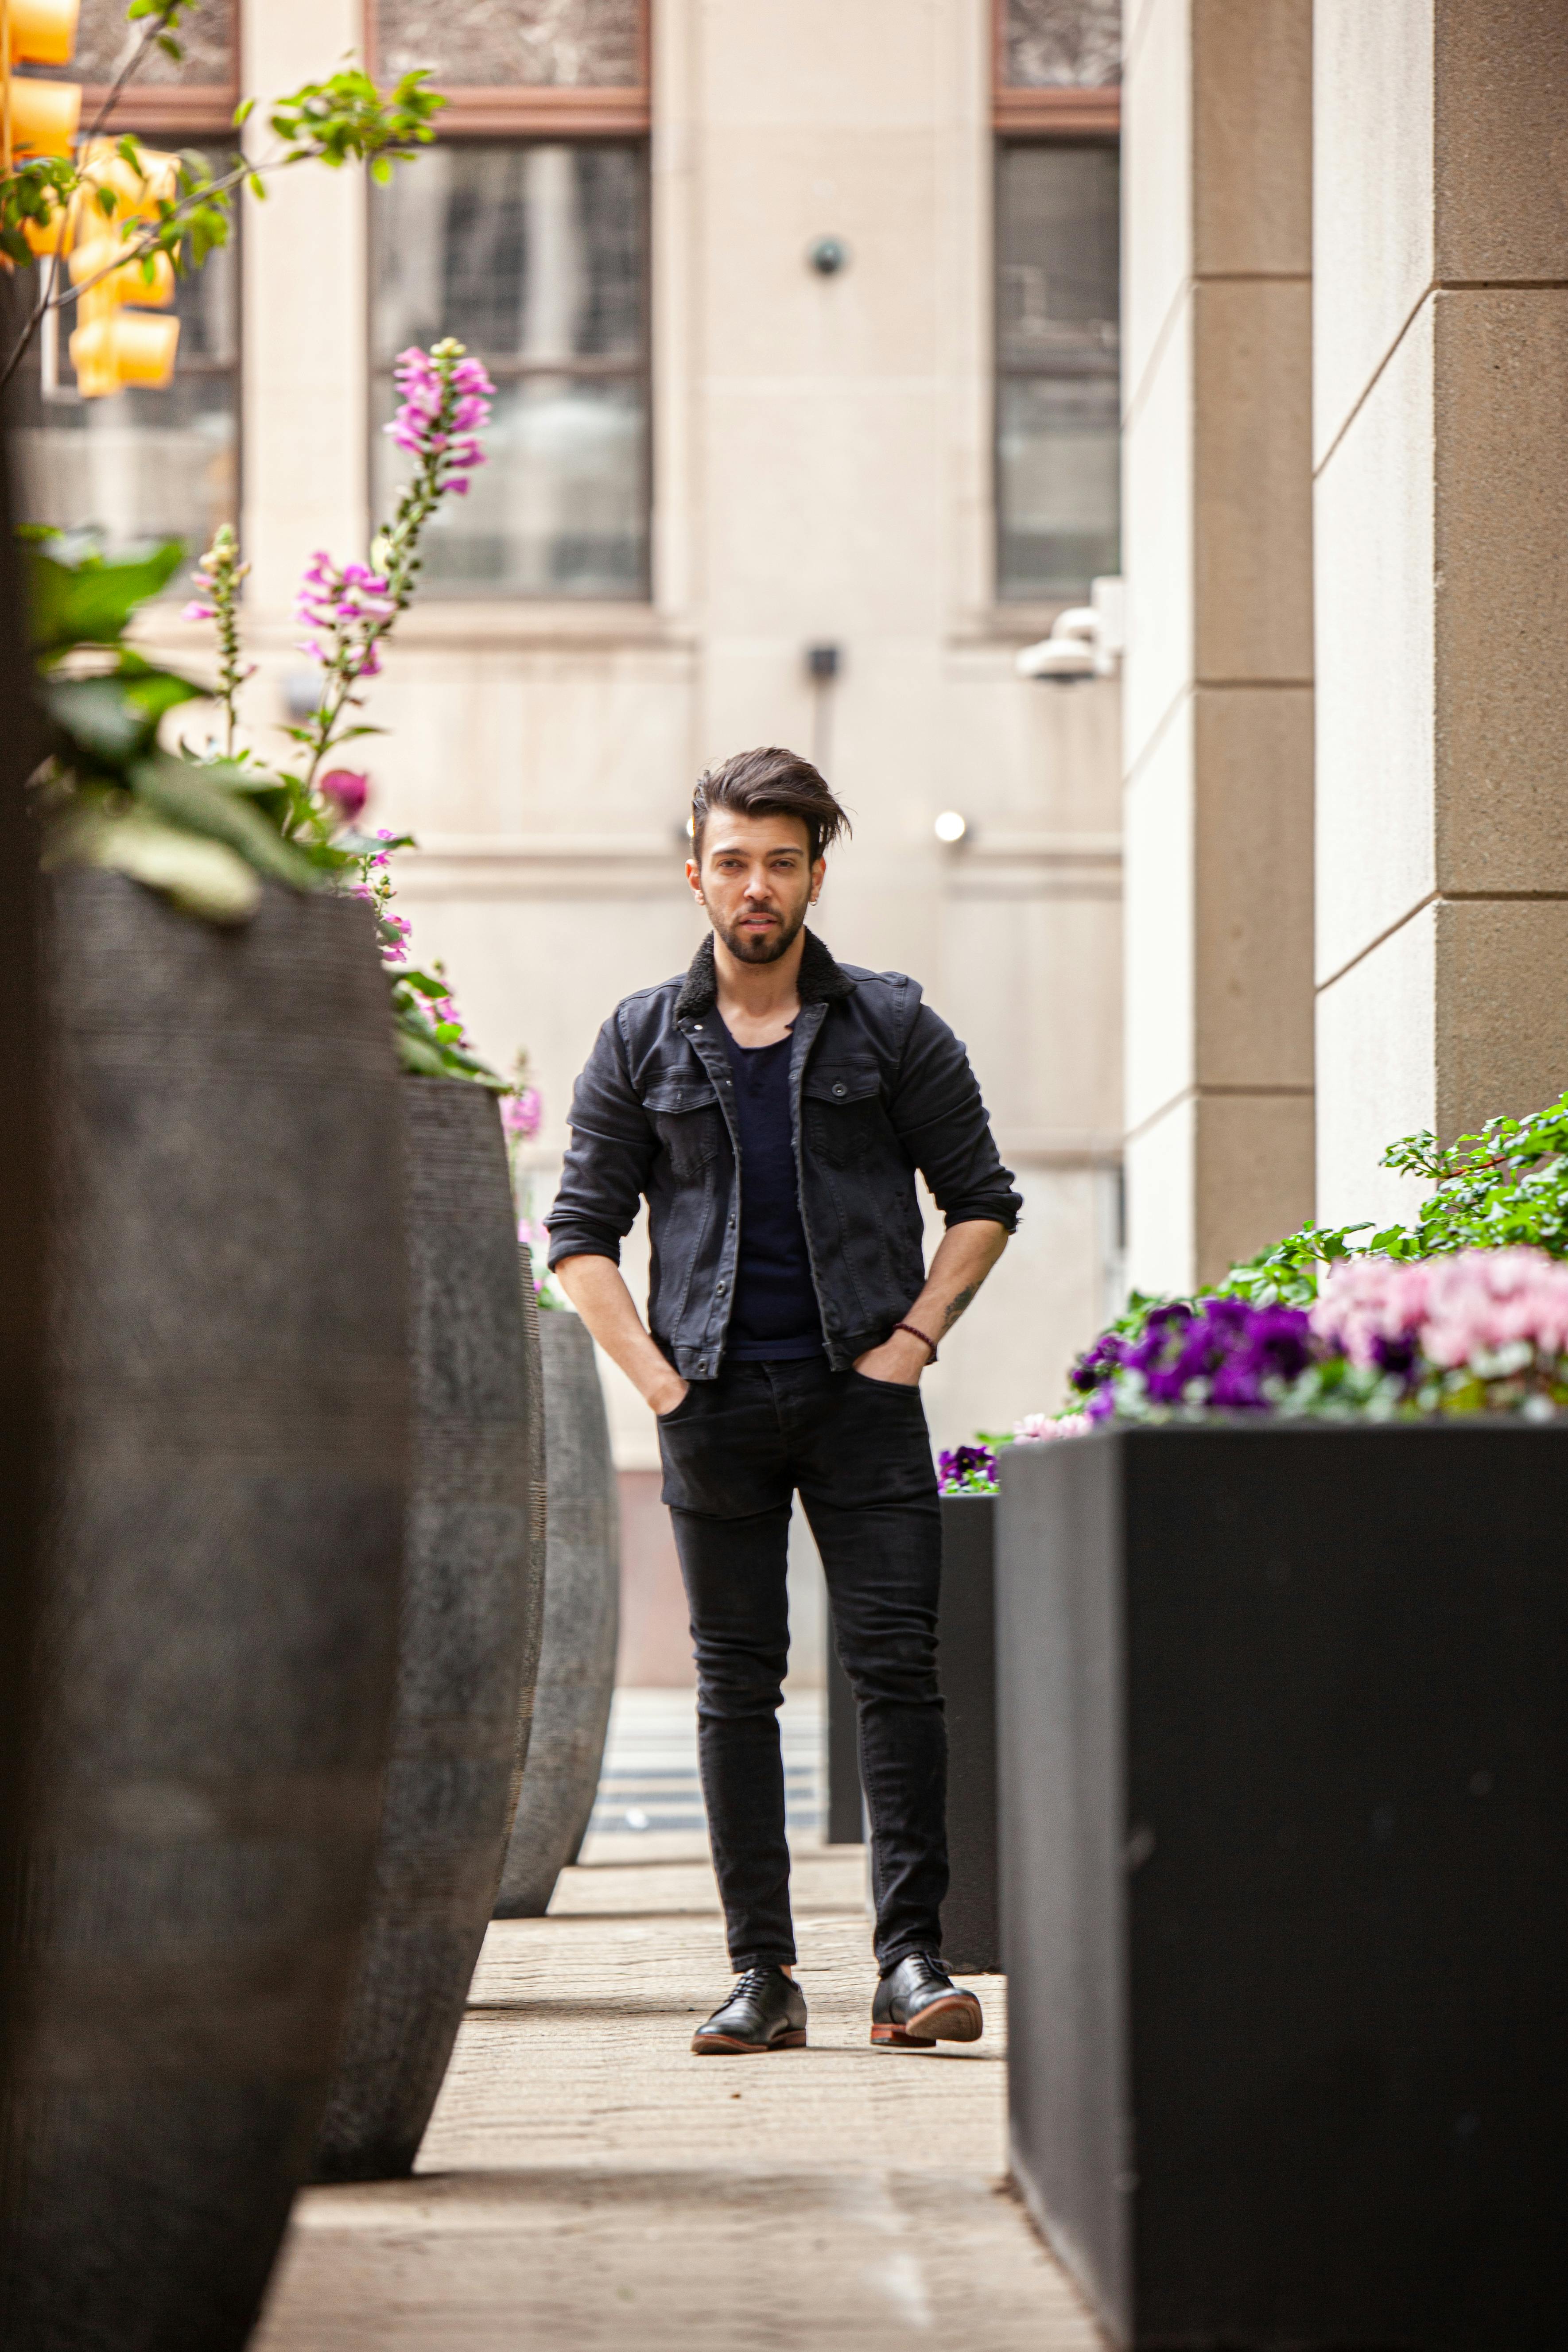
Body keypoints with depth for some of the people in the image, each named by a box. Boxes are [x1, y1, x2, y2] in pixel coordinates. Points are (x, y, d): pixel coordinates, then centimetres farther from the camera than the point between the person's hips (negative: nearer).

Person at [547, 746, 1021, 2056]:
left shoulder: (891, 1029, 5)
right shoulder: (642, 1043, 8)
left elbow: (983, 1202, 10)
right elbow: (582, 1231, 9)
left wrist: (912, 1338, -2)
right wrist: (653, 1374, -2)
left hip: (862, 1397, -1)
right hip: (716, 1405, 1)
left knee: (897, 1666, -8)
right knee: (736, 1687, 3)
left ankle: (912, 1961, -6)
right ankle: (762, 1975, 5)